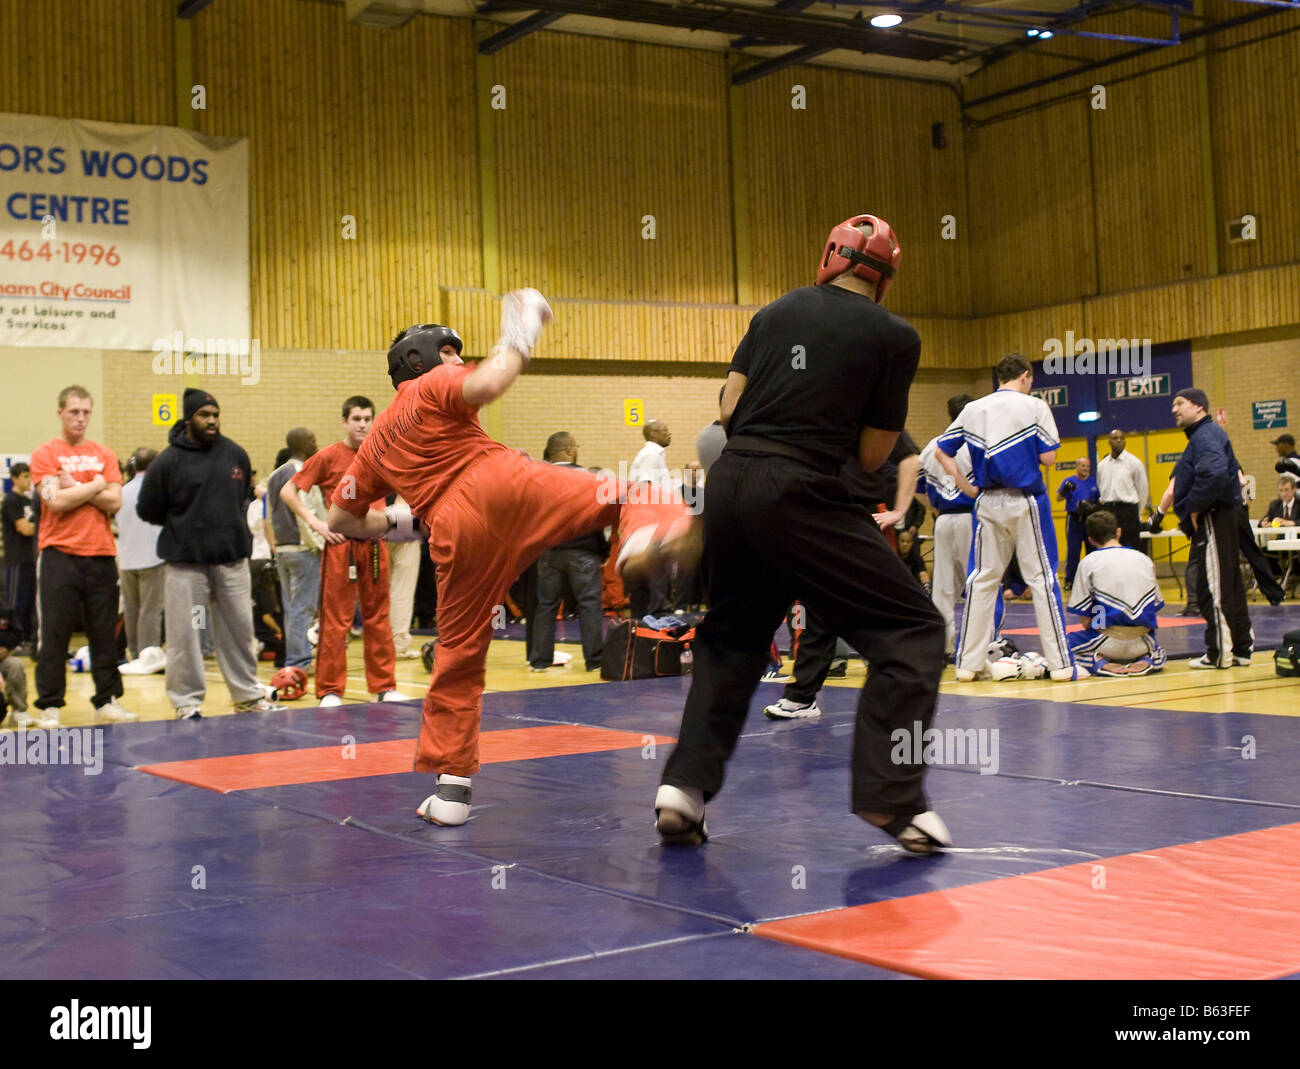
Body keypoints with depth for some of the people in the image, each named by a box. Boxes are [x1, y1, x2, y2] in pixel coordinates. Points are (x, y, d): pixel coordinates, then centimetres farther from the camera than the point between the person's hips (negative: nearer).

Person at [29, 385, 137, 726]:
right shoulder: (45, 454, 2)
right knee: (54, 633, -1)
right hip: (59, 554, -3)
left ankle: (107, 699, 13)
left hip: (101, 554, 3)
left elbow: (114, 502, 0)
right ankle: (50, 705, 5)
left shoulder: (104, 455, 12)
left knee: (104, 631, 6)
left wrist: (75, 488, -8)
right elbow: (56, 500, -12)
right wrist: (96, 485, -3)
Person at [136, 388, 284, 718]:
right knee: (184, 635, -2)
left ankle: (248, 695, 20)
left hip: (232, 560, 4)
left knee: (240, 629, 9)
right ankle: (187, 701, 9)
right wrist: (184, 526, 5)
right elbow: (147, 511, 1)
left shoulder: (236, 455, 7)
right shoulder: (168, 462, -5)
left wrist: (234, 527, 11)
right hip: (186, 564, -4)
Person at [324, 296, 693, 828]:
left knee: (459, 653, 12)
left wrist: (399, 522, 40)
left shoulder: (375, 441, 33)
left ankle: (451, 787, 14)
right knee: (624, 495, -4)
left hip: (455, 529, 4)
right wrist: (517, 339, 7)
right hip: (501, 485, -4)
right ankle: (645, 534, -42)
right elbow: (486, 384, -8)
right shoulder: (436, 384, 16)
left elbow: (340, 518, 34)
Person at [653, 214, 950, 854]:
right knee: (911, 630, 4)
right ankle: (890, 796, -5)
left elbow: (728, 410, 11)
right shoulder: (895, 337, 3)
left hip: (729, 483, 6)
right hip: (800, 495, -6)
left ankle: (685, 784, 16)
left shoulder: (777, 311, 15)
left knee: (730, 637, 23)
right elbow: (872, 456, 4)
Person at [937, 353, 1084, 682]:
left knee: (982, 579, 9)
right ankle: (1060, 664, 4)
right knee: (1041, 577, 2)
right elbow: (1048, 456, -6)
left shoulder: (972, 409, 7)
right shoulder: (1034, 407, -4)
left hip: (988, 503, 4)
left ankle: (968, 663, 11)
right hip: (1025, 501, -3)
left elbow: (942, 452, 9)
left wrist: (965, 486, 10)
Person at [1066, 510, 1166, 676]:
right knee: (1157, 649, 38)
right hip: (1141, 643, 4)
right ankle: (1145, 659, 2)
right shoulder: (1145, 560, 8)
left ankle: (1099, 661, -8)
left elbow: (1085, 618, -3)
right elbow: (1156, 605, 14)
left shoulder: (1089, 563, -3)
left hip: (1109, 643, -4)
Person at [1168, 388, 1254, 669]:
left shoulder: (1206, 435, -13)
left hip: (1212, 520, -11)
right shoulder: (1203, 435, 19)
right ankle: (1241, 648, 20)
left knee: (1215, 588, -7)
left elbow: (1214, 474, -30)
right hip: (1220, 519, 11)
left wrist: (1195, 508, -18)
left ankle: (1220, 653, -4)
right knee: (1229, 586, 14)